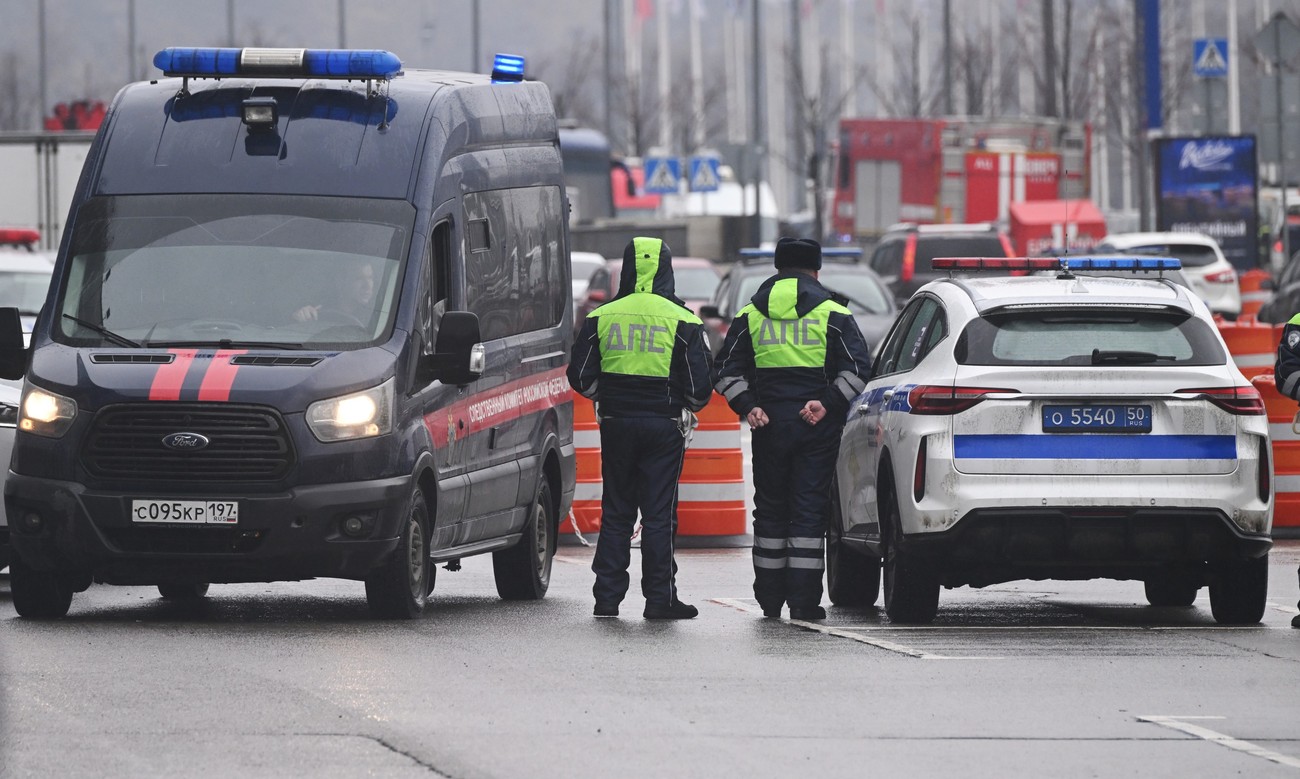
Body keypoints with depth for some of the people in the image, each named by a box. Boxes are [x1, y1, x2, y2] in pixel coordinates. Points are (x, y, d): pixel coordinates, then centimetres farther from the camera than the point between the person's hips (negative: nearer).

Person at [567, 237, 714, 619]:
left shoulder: (600, 318, 1)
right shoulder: (682, 322, -6)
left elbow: (581, 377, 6)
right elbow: (699, 386, -5)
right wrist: (688, 406, 17)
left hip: (616, 422, 2)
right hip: (664, 426, -2)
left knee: (615, 513, 10)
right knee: (659, 514, 2)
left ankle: (607, 597, 9)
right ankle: (660, 598, 1)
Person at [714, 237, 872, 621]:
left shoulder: (750, 315, 9)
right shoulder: (833, 314, 0)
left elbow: (727, 370, 4)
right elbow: (856, 368, -8)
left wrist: (748, 406, -5)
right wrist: (827, 403, -11)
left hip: (769, 426, 2)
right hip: (817, 430, -2)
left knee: (770, 509, 12)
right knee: (810, 509, 0)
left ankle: (770, 597, 15)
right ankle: (804, 600, -6)